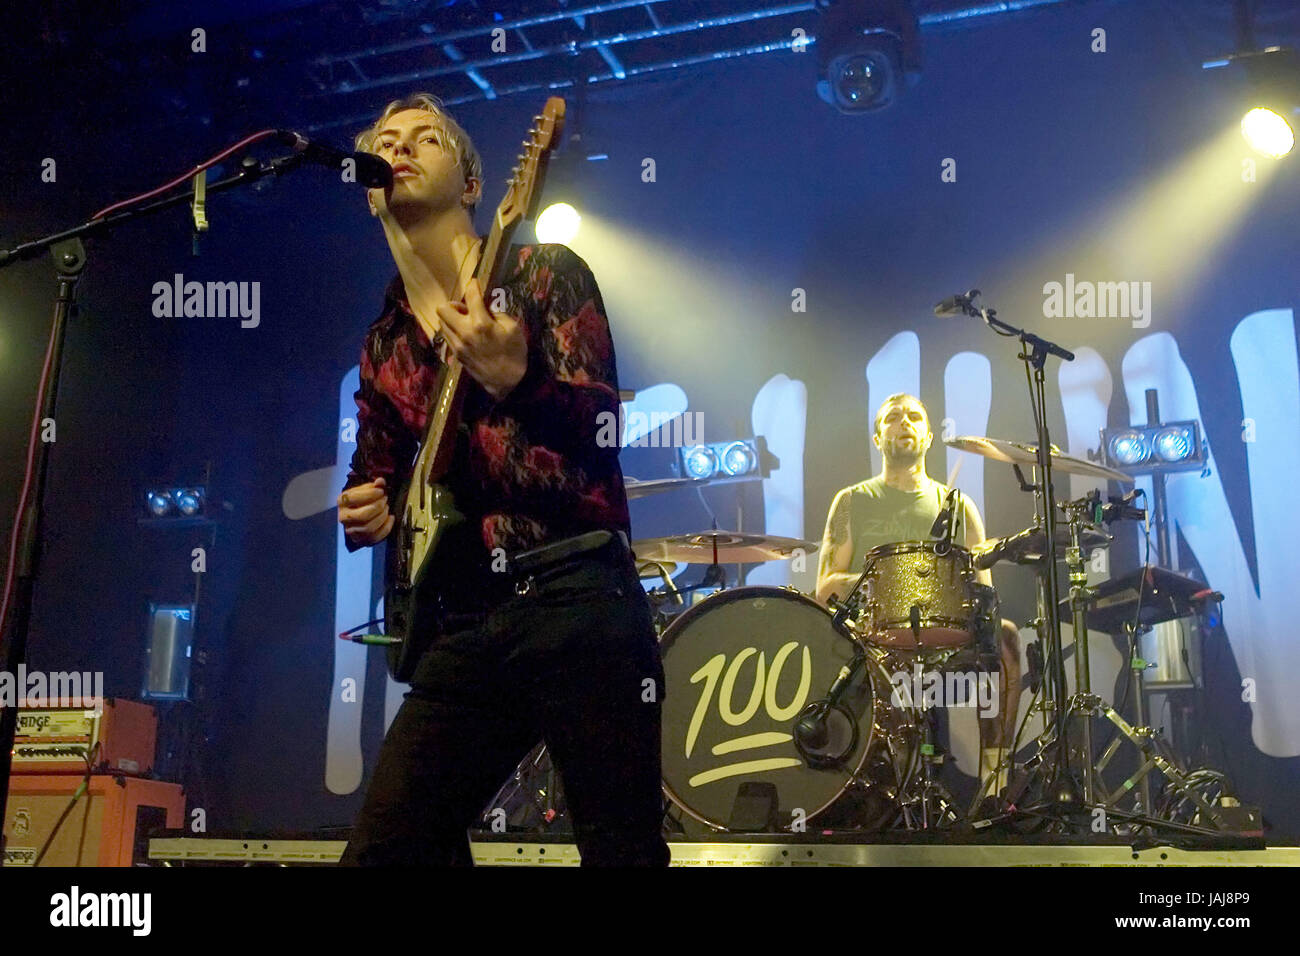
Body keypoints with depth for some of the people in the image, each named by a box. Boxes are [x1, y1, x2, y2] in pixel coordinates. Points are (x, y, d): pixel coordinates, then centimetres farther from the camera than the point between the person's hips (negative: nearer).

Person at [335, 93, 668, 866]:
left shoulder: (543, 274, 2)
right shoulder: (383, 346, 17)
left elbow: (600, 433, -11)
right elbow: (378, 481, 25)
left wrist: (513, 379, -29)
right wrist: (367, 513, 2)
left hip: (577, 600, -5)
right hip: (464, 625, 5)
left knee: (624, 853, 0)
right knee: (381, 850, 2)